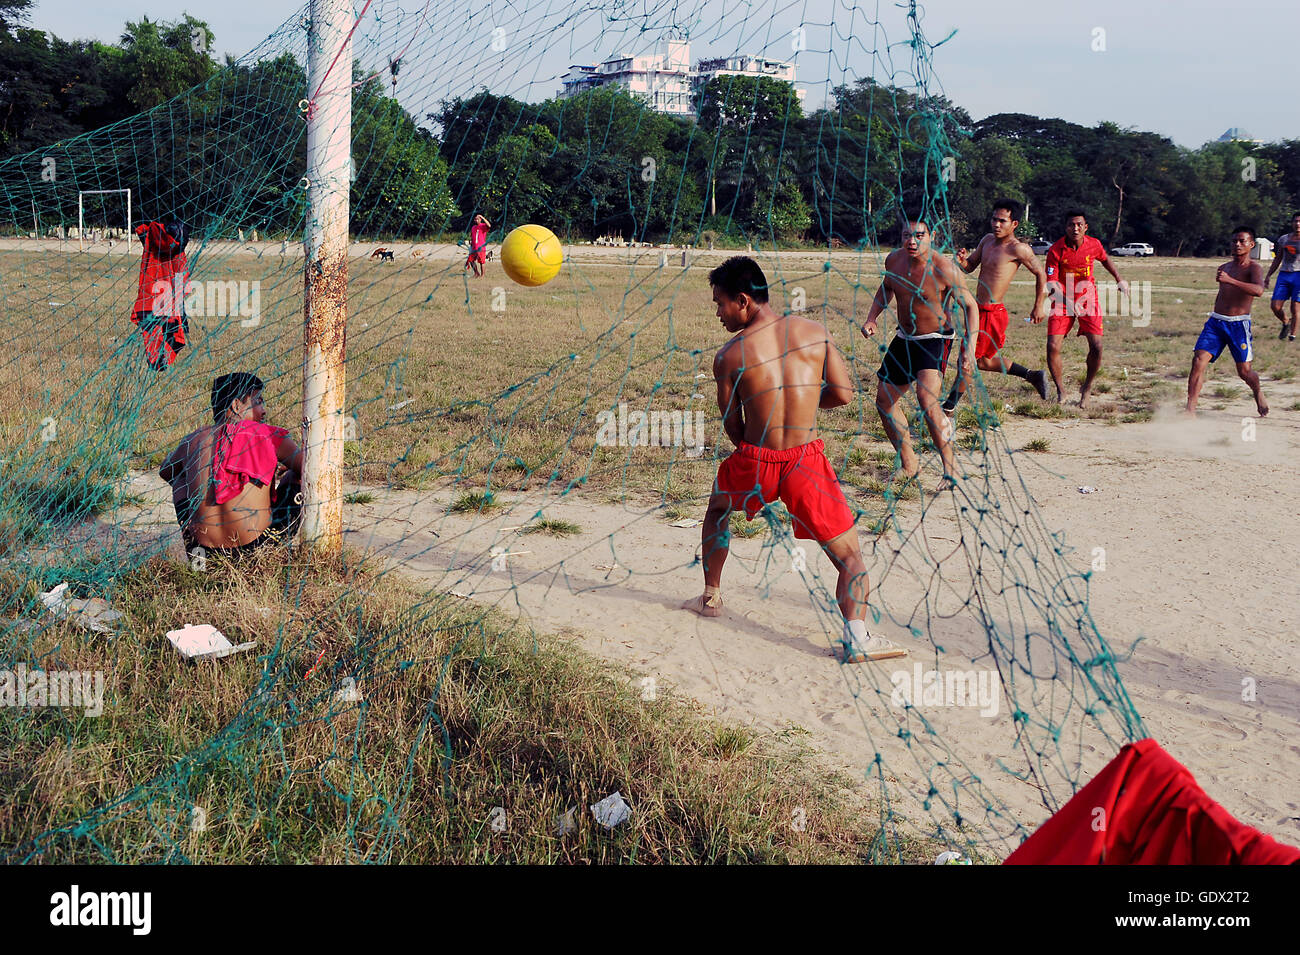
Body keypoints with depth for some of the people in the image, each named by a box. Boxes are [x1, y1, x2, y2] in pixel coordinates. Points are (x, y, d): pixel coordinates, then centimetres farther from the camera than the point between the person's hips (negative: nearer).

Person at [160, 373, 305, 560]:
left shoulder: (193, 441, 7)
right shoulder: (265, 435, -5)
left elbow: (165, 471, 27)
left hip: (206, 550, 4)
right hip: (259, 549, -3)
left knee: (180, 478, 29)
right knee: (295, 476, 18)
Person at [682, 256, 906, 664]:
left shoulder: (728, 356, -3)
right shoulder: (814, 332, 2)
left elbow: (733, 427, 3)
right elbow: (843, 393, 2)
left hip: (754, 462, 1)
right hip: (806, 462, 0)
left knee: (717, 510, 33)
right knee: (849, 556, 6)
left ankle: (711, 598, 44)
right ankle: (856, 637, -13)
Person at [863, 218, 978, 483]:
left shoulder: (943, 268, -21)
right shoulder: (894, 260, -3)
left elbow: (970, 306, -13)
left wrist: (969, 349, -22)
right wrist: (871, 318, 4)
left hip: (935, 340, -7)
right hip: (903, 339, 7)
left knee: (927, 398, -28)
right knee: (884, 400, 9)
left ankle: (950, 465, -16)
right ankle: (908, 464, 27)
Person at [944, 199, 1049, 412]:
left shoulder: (1018, 249, -13)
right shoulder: (987, 240, 9)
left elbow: (1040, 274, -4)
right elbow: (970, 266, 16)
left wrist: (1039, 306, -1)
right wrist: (963, 260, -7)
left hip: (992, 313, -9)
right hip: (979, 309, 9)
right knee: (983, 361, 20)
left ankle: (948, 408, 7)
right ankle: (1033, 376, 34)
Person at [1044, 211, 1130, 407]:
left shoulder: (1094, 245, -7)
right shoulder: (1056, 250, -15)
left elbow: (1105, 260, 17)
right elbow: (1052, 282, -17)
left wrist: (1120, 280, 22)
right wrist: (1068, 302, -32)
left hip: (1088, 299, 1)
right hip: (1063, 301, -1)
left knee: (1096, 347, -12)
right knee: (1053, 347, -13)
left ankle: (1087, 387, 13)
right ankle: (1060, 391, 7)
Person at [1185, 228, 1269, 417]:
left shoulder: (1253, 268, -5)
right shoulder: (1224, 268, 15)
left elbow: (1259, 290, -27)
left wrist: (1230, 280, -35)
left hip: (1239, 325, -4)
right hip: (1215, 322, 4)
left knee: (1244, 372, 2)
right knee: (1198, 360, -16)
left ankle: (1258, 393, 37)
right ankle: (1190, 410, -18)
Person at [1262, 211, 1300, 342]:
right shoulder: (1283, 239, 12)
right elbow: (1278, 259, 21)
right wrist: (1268, 275, 19)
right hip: (1284, 275, 4)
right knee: (1275, 306, -4)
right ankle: (1285, 324, 25)